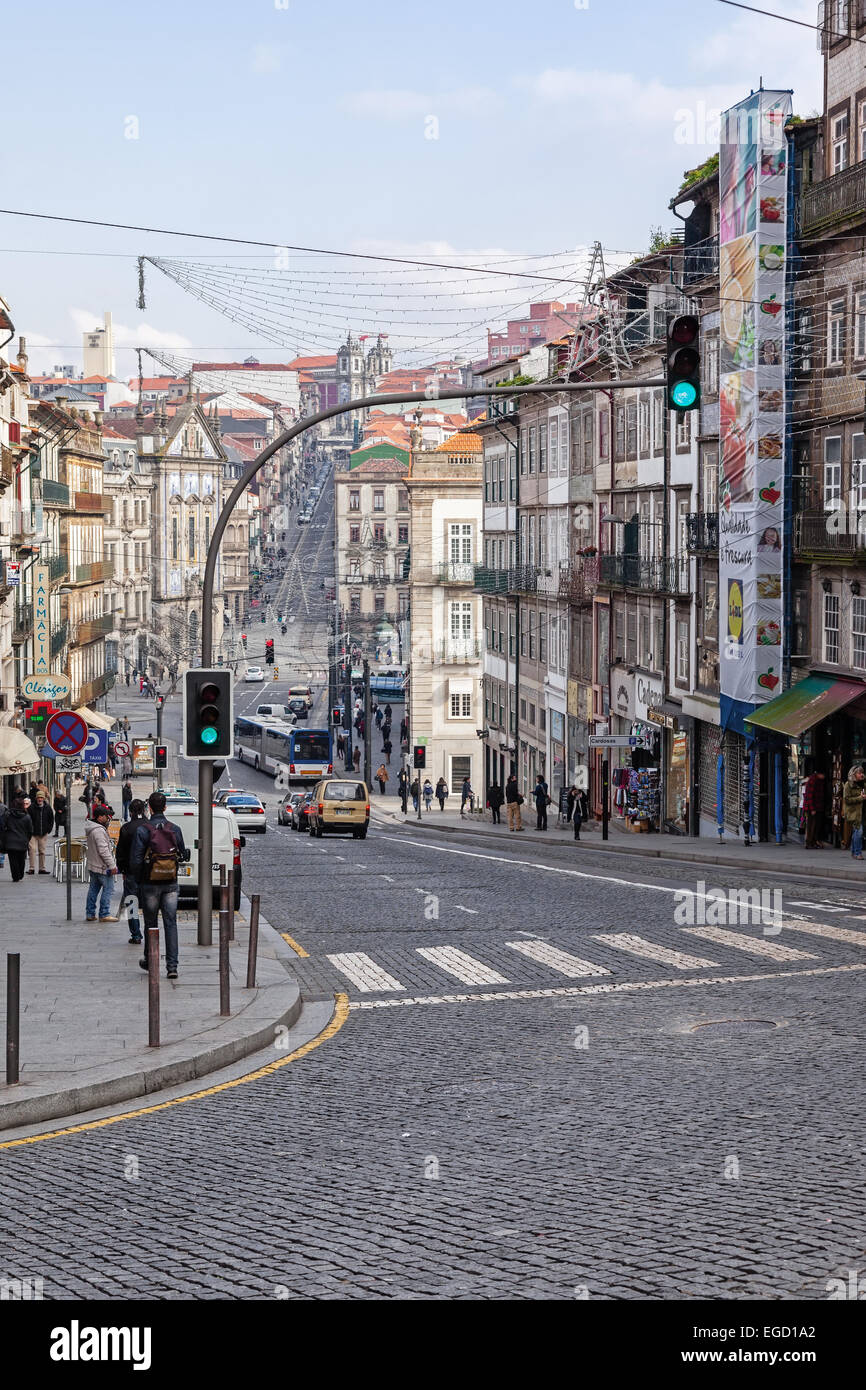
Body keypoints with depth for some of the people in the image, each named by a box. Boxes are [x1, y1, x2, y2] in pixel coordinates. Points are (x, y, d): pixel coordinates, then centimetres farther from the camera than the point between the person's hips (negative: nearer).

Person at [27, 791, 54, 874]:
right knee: (32, 849, -11)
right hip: (33, 833, -3)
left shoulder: (47, 808, 3)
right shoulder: (31, 807, -6)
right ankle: (32, 868, -9)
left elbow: (51, 819, 14)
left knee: (42, 851, 9)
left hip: (44, 833, 3)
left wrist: (49, 829, 7)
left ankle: (42, 868, 16)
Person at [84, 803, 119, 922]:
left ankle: (90, 913, 18)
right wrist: (112, 865, -20)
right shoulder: (99, 830, -21)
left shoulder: (91, 828, 11)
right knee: (108, 888, -2)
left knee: (93, 889, 14)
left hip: (92, 866, 10)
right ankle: (104, 914, -1)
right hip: (102, 867, -10)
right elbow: (103, 850, -23)